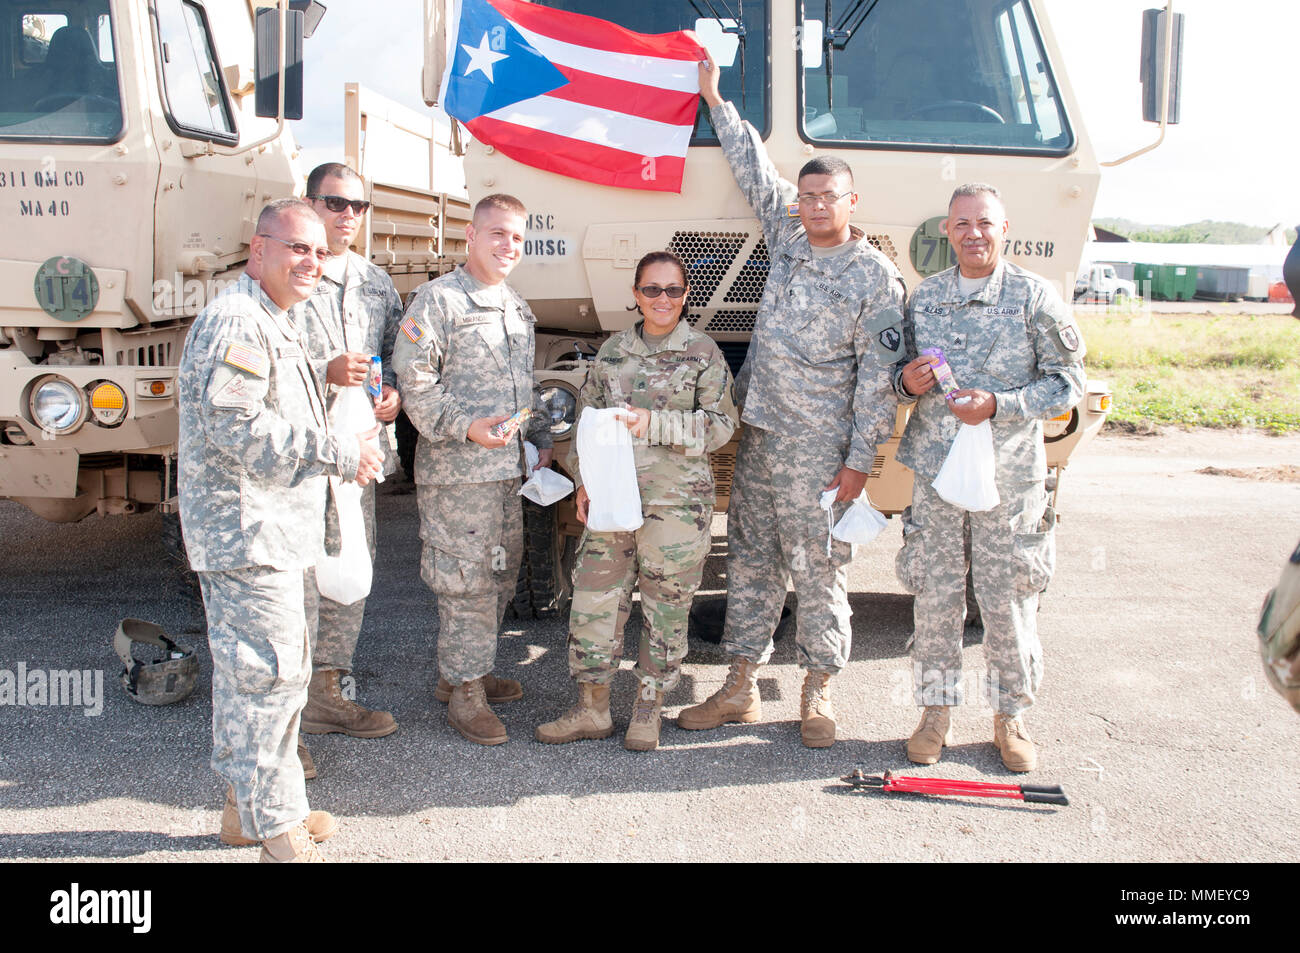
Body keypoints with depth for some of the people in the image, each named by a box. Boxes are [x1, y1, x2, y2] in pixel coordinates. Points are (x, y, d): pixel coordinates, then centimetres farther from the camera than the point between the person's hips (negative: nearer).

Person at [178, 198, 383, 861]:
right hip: (246, 531, -11)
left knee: (251, 671, 18)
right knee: (268, 671, -8)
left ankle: (247, 803, 32)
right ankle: (278, 831, 0)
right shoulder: (236, 322, -15)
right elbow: (234, 424, -26)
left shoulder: (276, 324, 20)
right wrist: (337, 455, -23)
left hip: (269, 528, 11)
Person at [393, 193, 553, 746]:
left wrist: (542, 435, 18)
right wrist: (466, 427, -22)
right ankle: (464, 692, 9)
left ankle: (466, 670, 31)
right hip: (455, 471, -8)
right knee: (467, 579, -4)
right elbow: (413, 383, -14)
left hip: (508, 469, 8)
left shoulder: (517, 308, 18)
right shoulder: (438, 300, -8)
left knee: (502, 573, 14)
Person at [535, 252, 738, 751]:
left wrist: (653, 422, -17)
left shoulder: (703, 352, 0)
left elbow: (721, 425, -6)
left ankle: (649, 710, 21)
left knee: (666, 605, 4)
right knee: (594, 596, 3)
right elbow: (587, 418, 16)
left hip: (676, 499, -3)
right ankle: (592, 708, 17)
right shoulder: (612, 350, 11)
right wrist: (584, 479, 7)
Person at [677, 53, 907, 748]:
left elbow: (879, 376, -8)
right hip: (757, 435, 6)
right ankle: (740, 688, 18)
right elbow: (755, 170, 23)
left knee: (818, 568, 2)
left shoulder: (876, 275, -5)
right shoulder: (787, 240, 10)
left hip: (819, 449, -6)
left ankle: (817, 695, 15)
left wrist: (859, 459, -12)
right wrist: (715, 99, 27)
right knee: (750, 560, 9)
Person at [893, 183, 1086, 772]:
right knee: (934, 596, 7)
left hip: (1009, 474, -2)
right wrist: (905, 382, -7)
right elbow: (904, 373, 18)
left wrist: (998, 405, -15)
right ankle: (937, 711, 22)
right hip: (932, 467, 3)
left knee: (1009, 599, 4)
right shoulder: (925, 296, 9)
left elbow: (1068, 381, -2)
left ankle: (1011, 717, 22)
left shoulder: (1034, 297, -2)